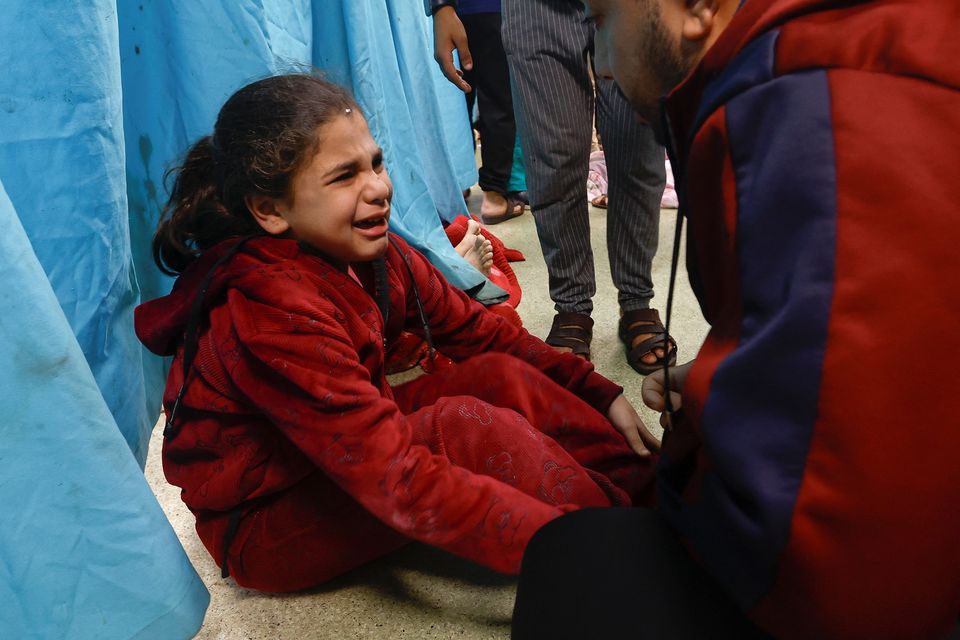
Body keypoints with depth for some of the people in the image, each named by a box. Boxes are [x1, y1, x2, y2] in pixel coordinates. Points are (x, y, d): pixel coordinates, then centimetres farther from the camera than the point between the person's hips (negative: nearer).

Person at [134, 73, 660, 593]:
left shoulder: (367, 251, -10)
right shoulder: (272, 313, -33)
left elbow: (479, 333, 0)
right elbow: (403, 484, -38)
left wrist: (602, 398, -3)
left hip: (344, 454, 8)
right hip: (263, 526, -7)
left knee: (502, 377, -8)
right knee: (463, 428, -27)